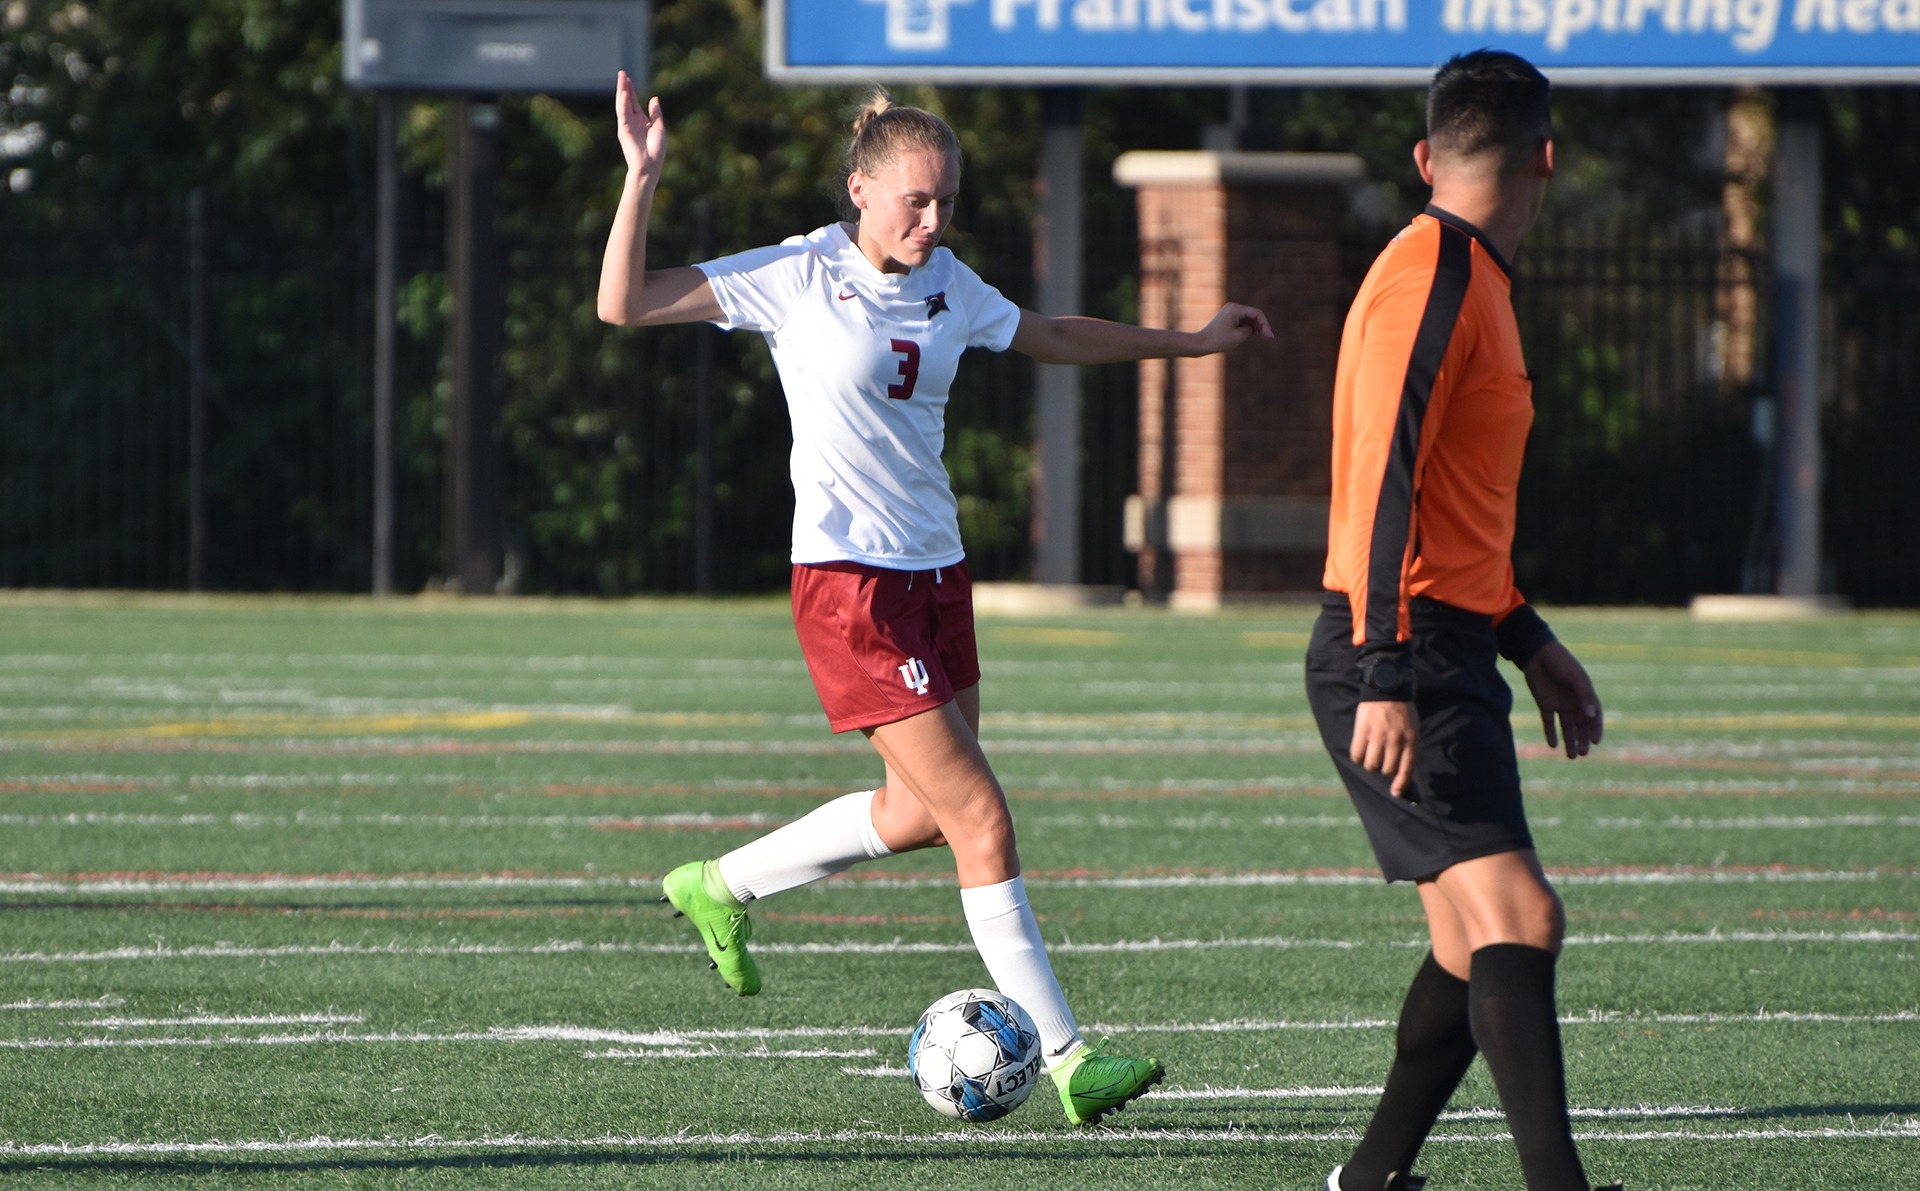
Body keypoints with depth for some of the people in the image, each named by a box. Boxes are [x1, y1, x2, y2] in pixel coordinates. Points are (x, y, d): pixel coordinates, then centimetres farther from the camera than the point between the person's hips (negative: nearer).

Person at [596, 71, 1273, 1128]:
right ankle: (1067, 1061, -7)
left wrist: (1188, 341, 31)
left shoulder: (947, 285, 8)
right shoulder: (800, 277, -10)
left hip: (934, 570, 8)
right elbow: (624, 305, -12)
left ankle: (720, 889, 36)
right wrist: (642, 179, -22)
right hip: (848, 578, -8)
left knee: (921, 811, 14)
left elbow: (1053, 337, 27)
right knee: (981, 819, -10)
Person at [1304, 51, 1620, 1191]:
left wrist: (1531, 642, 31)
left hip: (1449, 657, 10)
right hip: (1408, 660, -10)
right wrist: (1384, 677, -26)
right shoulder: (1430, 275, -12)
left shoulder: (1469, 282, 20)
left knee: (1477, 943, 14)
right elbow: (1384, 480, -21)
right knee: (1519, 917, -19)